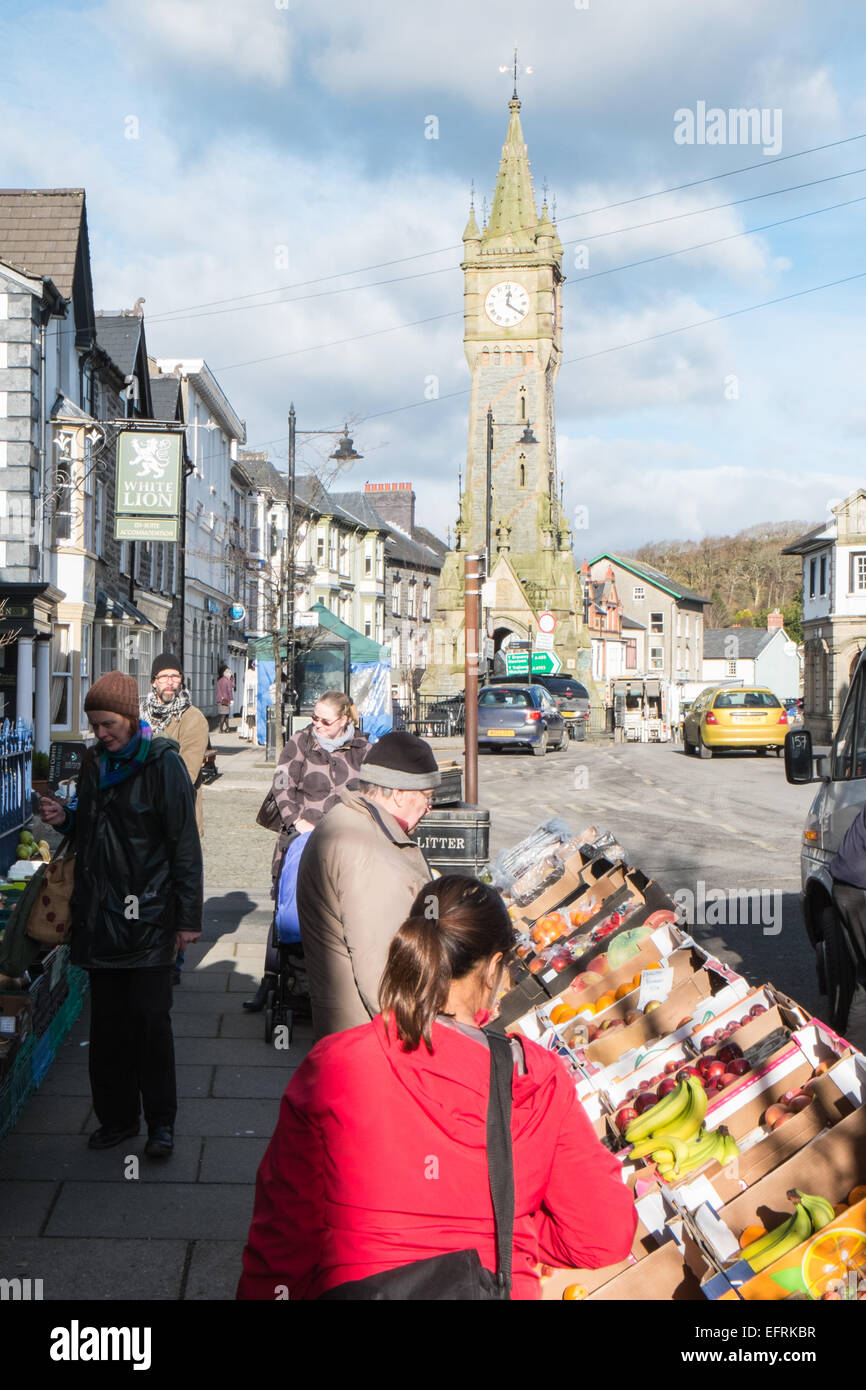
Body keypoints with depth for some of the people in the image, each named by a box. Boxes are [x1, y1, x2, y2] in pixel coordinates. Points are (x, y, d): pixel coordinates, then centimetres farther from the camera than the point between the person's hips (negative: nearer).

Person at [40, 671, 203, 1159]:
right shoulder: (94, 762, 10)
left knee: (151, 1017, -2)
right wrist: (66, 819, 1)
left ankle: (161, 1121, 12)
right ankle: (118, 1116, 22)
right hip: (101, 914, 6)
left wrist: (188, 917, -12)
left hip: (149, 915, -6)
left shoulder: (163, 763, -10)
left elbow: (185, 844, -10)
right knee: (108, 1019, 10)